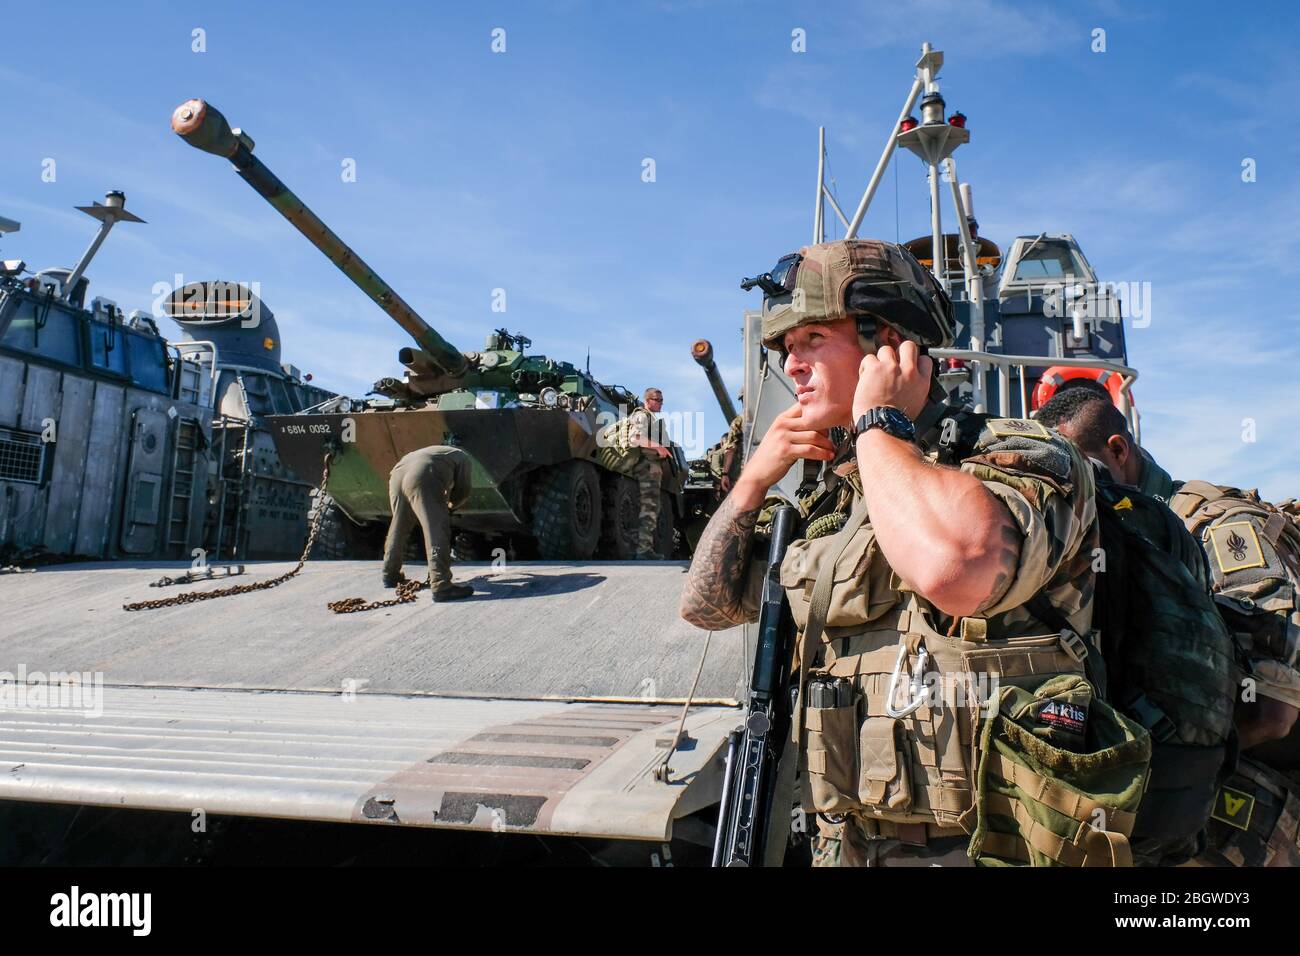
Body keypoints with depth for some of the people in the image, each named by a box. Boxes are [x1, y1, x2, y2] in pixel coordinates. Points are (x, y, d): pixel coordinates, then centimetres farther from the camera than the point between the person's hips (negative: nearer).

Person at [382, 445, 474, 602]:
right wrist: (450, 505, 32)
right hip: (421, 478, -7)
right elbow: (463, 490, 16)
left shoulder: (434, 452, 44)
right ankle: (441, 586, -16)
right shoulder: (462, 457, 26)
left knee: (398, 529, 22)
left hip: (397, 475, 7)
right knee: (437, 530, -9)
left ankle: (390, 576, 35)